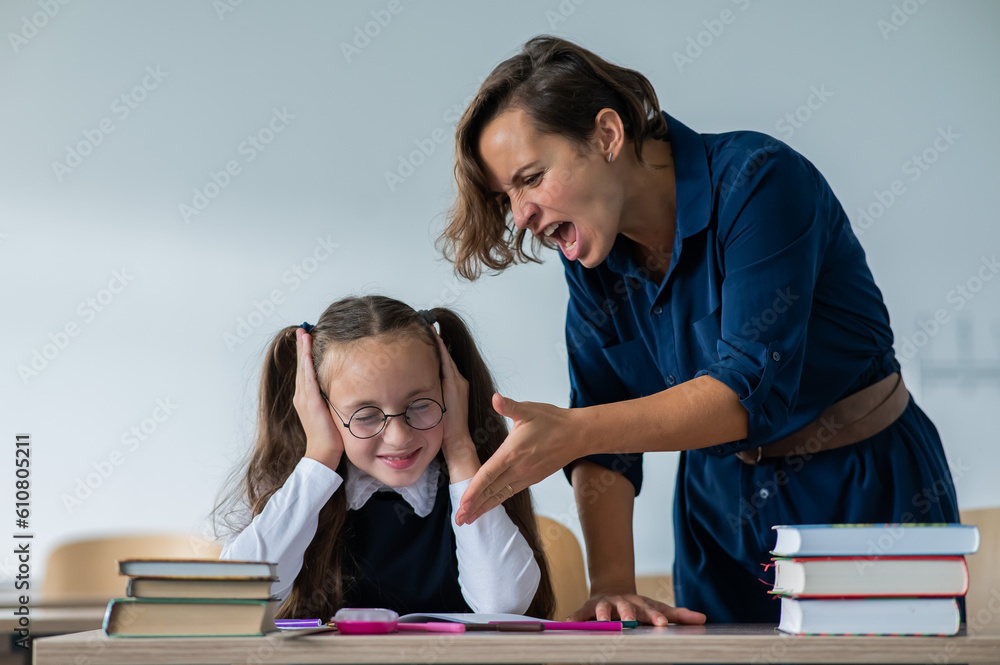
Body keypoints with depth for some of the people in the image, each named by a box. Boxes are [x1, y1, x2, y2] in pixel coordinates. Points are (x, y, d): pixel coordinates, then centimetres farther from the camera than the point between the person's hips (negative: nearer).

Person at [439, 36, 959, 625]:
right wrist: (611, 585, -22)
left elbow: (754, 388, -31)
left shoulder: (758, 181, -23)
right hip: (722, 504, 5)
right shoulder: (593, 257, -5)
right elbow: (605, 435, -8)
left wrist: (571, 431, -39)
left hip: (868, 495, -5)